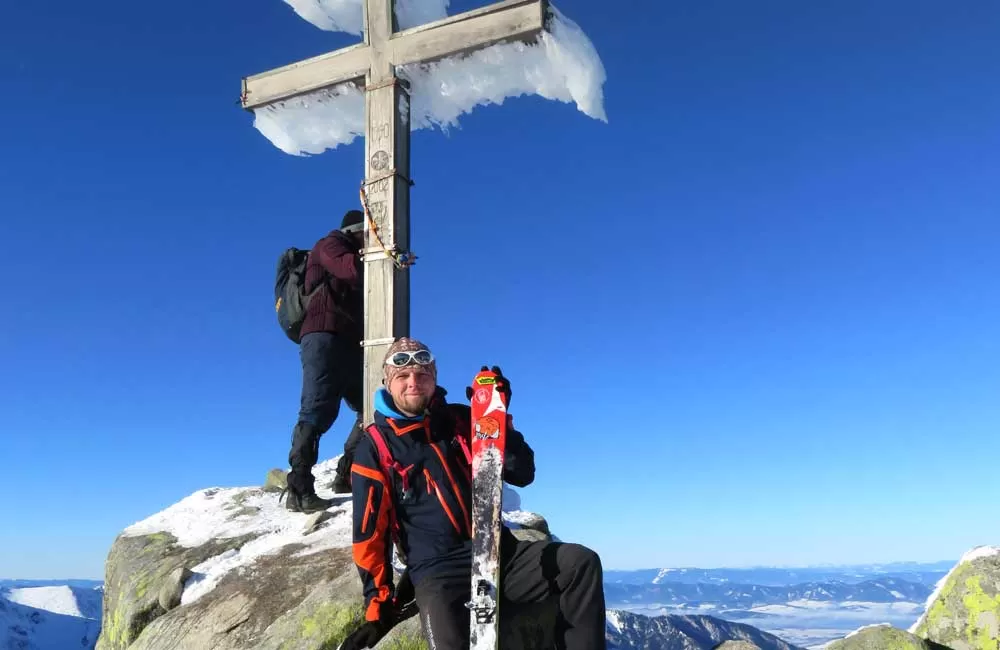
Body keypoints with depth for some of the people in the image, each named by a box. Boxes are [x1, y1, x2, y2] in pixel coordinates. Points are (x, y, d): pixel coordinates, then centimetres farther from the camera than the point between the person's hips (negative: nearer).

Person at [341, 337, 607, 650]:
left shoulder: (462, 420, 12)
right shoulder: (374, 450, 4)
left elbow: (522, 475, 7)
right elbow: (369, 534, 4)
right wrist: (379, 605, 0)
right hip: (439, 570, -3)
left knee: (582, 563, -17)